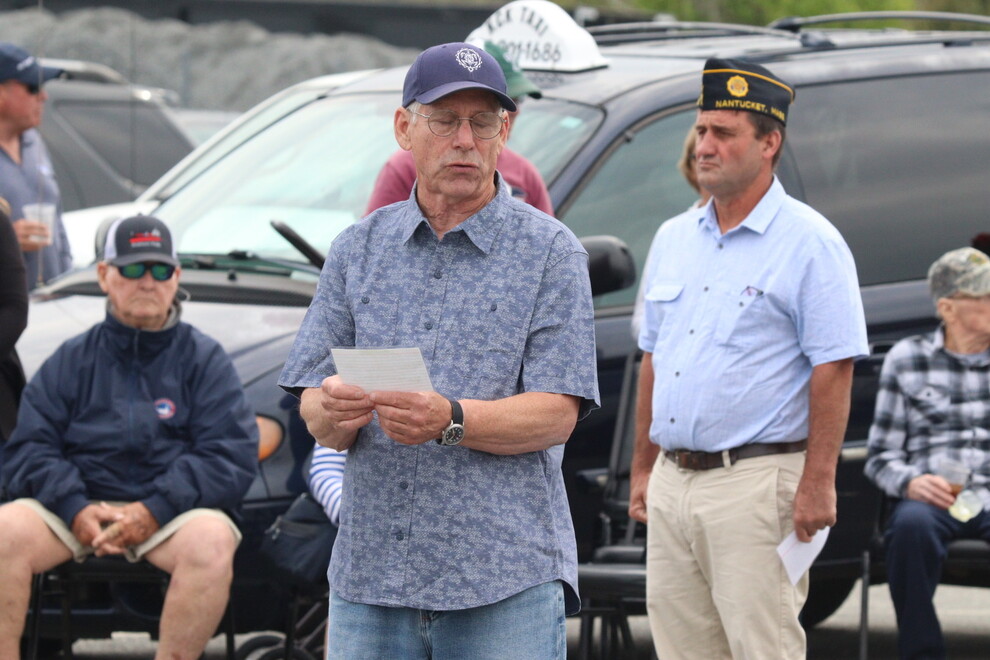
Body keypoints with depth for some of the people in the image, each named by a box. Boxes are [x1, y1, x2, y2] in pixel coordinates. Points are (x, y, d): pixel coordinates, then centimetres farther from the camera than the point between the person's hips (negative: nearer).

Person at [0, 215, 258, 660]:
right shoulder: (73, 360, 16)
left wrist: (155, 510, -14)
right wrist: (74, 508, -13)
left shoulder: (203, 359, 11)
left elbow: (233, 457, 0)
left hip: (172, 511, -2)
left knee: (211, 540, -35)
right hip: (78, 507, 2)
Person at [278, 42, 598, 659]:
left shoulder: (550, 252, 2)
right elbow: (314, 412, 8)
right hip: (370, 574, 3)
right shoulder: (360, 249, 13)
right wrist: (334, 410, -16)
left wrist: (449, 419, -23)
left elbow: (556, 414, -6)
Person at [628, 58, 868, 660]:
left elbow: (833, 371, -11)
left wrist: (817, 484, -17)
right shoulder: (674, 239, 15)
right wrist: (643, 469, 17)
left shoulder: (811, 243, -7)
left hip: (755, 482, -7)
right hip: (672, 480, 7)